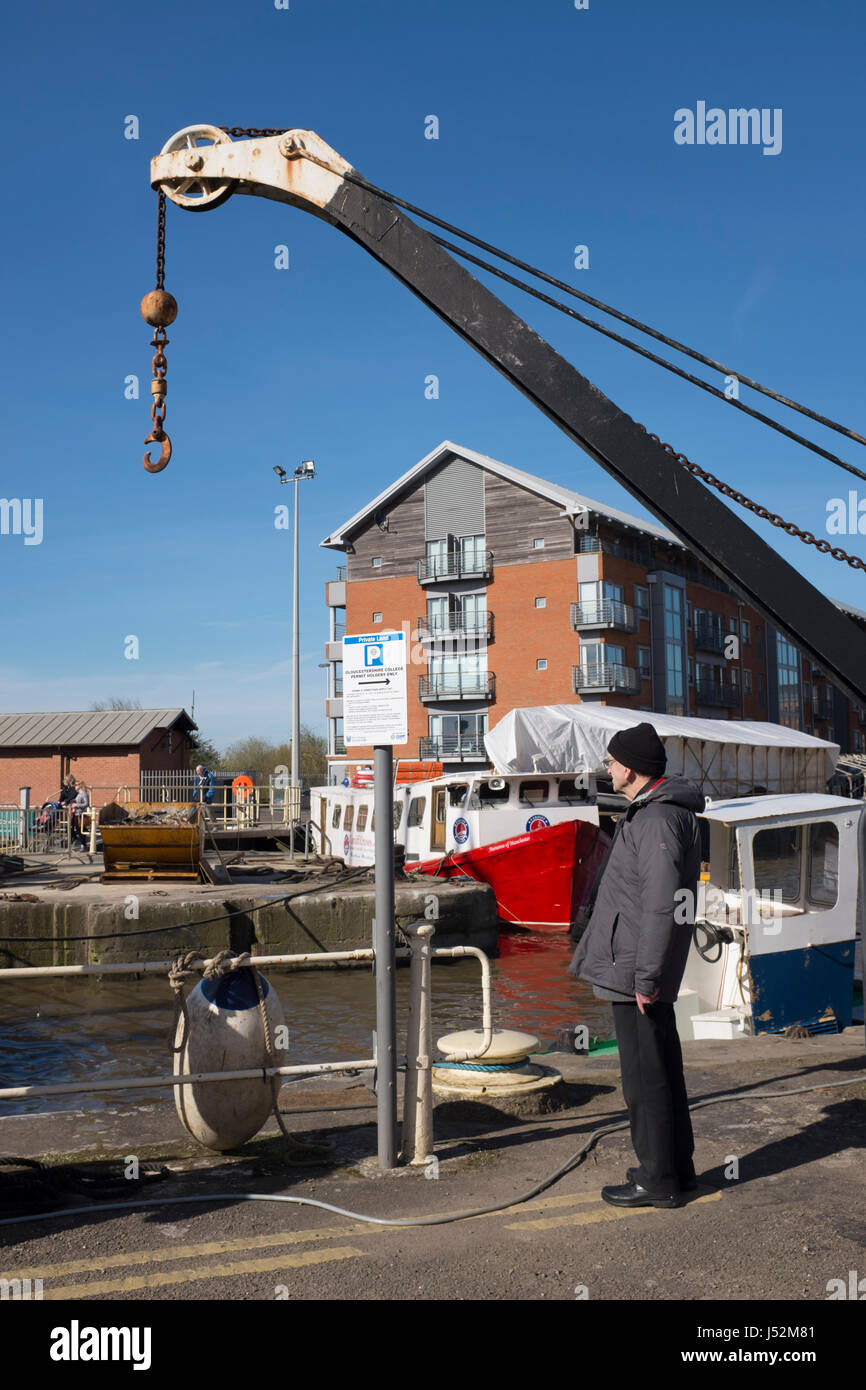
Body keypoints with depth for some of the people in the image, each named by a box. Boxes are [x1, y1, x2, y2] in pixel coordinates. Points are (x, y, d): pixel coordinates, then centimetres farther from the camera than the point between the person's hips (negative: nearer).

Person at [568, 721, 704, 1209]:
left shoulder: (658, 820, -20)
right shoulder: (655, 810, 14)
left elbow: (660, 905, -25)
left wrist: (646, 975, -23)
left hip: (637, 974, -11)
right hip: (640, 970, 11)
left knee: (645, 1078, 0)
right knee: (663, 1071, 18)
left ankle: (657, 1181, 12)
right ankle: (677, 1169, 30)